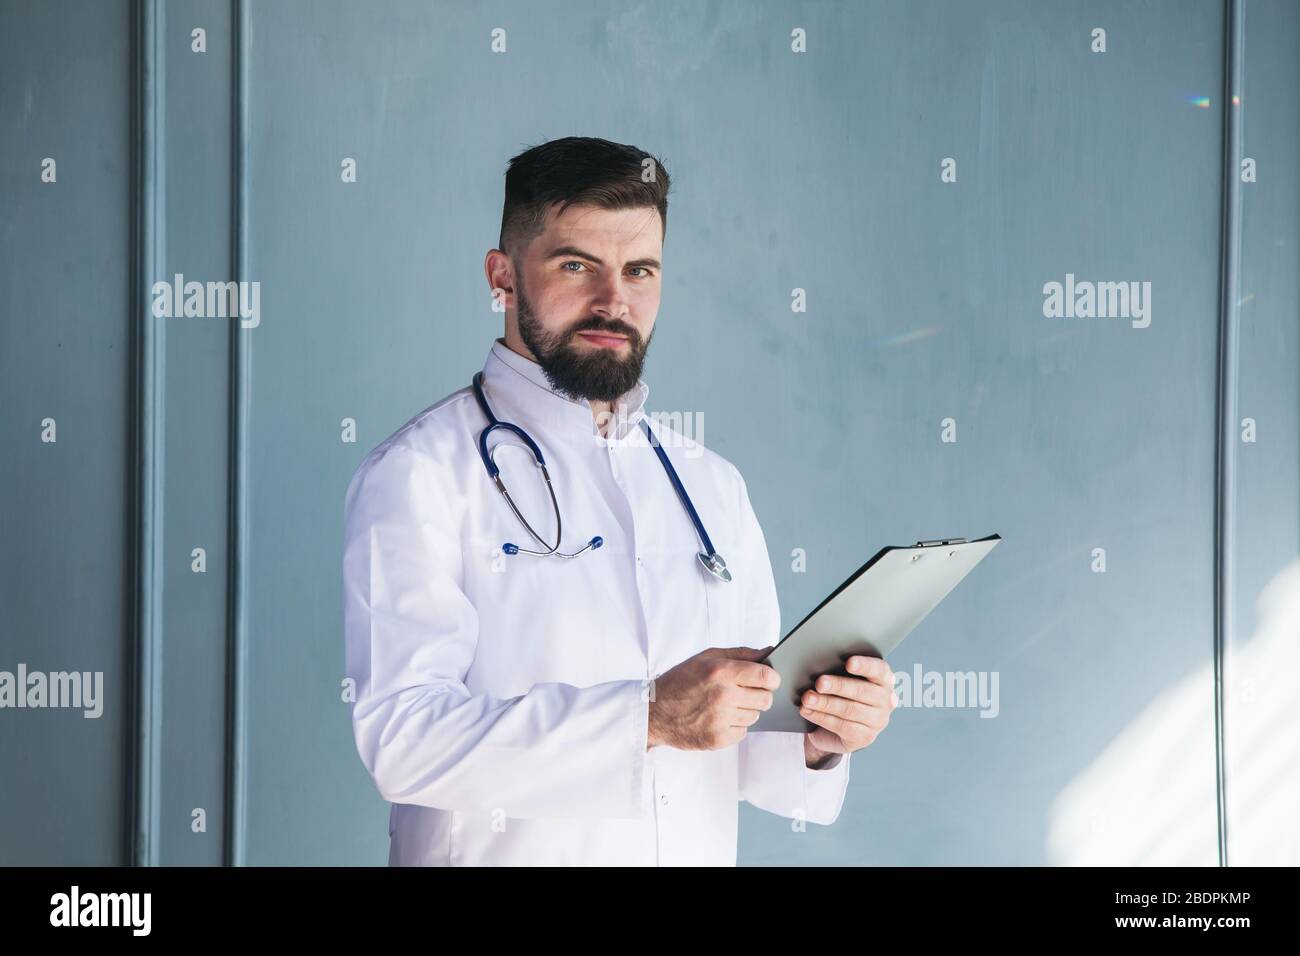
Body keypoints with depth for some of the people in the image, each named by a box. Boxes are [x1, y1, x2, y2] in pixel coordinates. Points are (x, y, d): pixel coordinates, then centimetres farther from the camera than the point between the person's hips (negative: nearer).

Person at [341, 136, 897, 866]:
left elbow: (736, 754, 14)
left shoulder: (713, 485, 12)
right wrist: (648, 716, -22)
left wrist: (816, 739, -6)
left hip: (702, 848, 4)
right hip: (507, 850, -3)